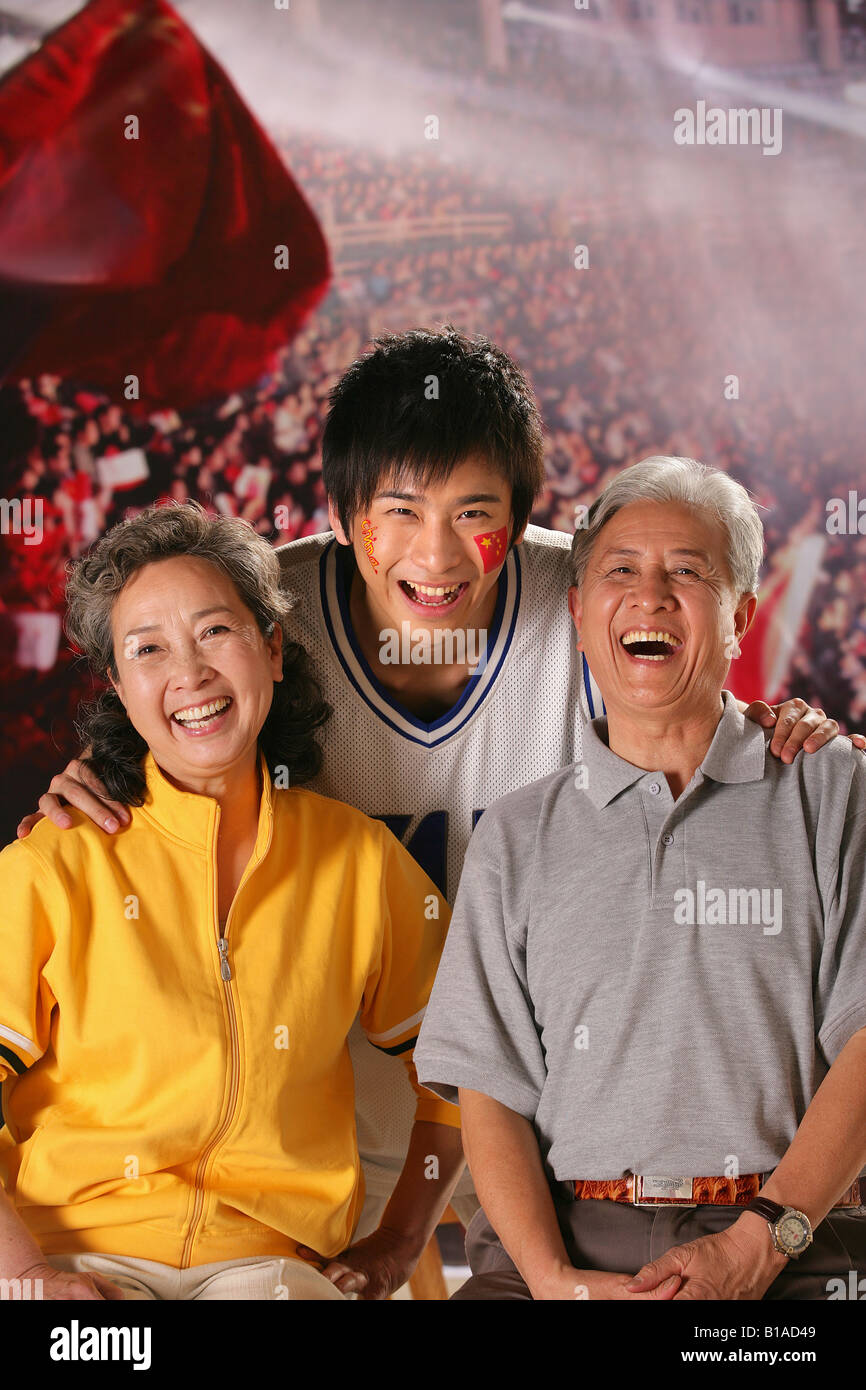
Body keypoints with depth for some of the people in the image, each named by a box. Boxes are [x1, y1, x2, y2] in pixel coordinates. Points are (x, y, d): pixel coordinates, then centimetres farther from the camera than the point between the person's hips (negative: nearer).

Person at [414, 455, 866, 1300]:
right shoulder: (517, 835, 15)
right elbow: (489, 1087, 8)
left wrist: (758, 1243, -10)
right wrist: (554, 1277, -8)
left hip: (787, 1255, -1)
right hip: (568, 1241, 2)